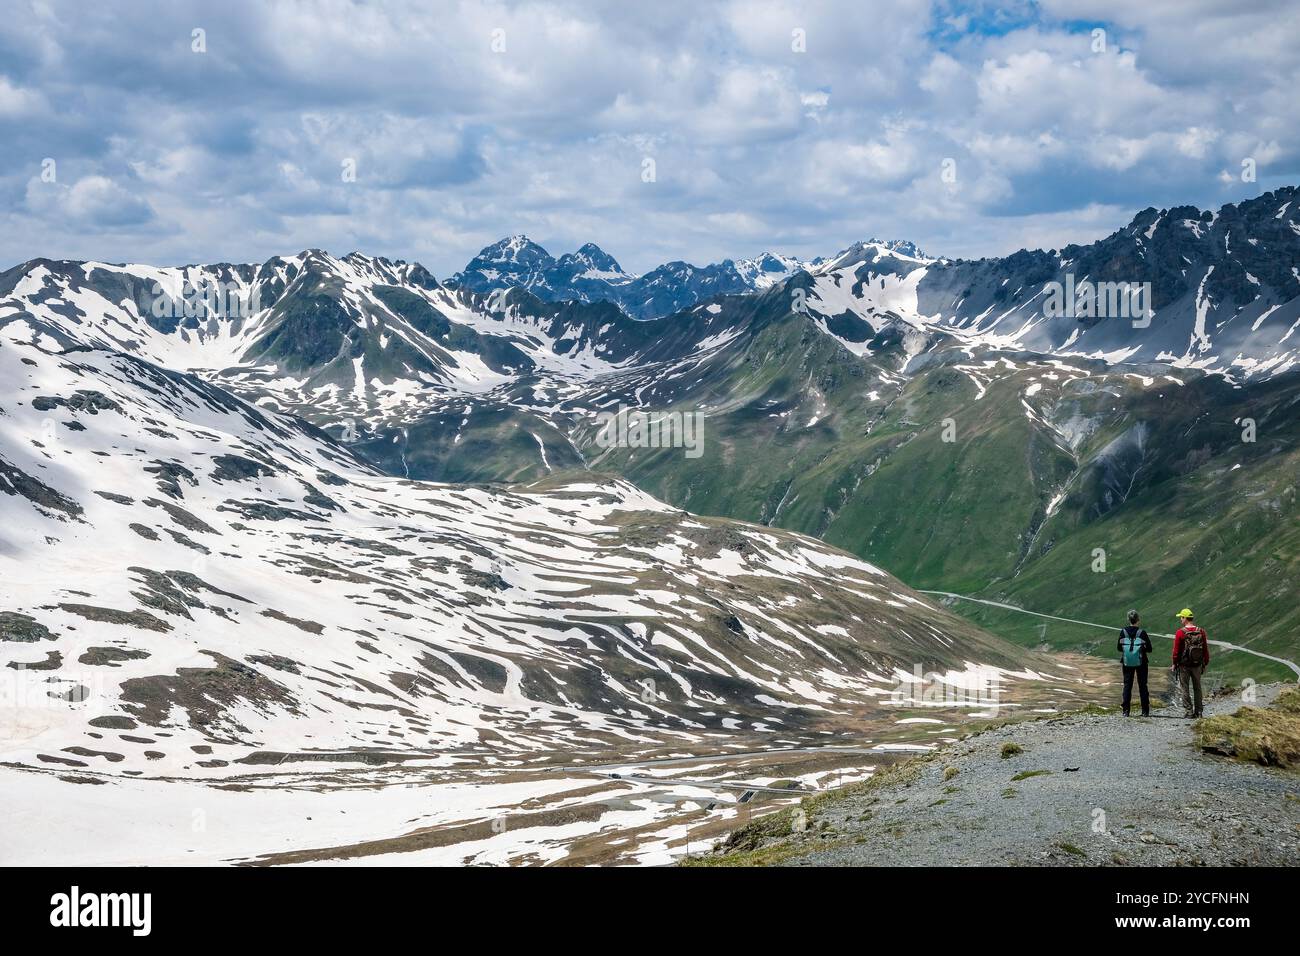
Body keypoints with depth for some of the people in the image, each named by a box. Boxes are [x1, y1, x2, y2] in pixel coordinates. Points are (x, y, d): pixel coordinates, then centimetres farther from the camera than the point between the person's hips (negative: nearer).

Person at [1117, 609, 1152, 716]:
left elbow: (1118, 648, 1)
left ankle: (1126, 711, 2)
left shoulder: (1123, 632, -6)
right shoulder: (1142, 632, -11)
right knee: (1142, 686, 7)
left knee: (1127, 685, 7)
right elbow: (1149, 649, -7)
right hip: (1141, 662, -1)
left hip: (1127, 663, 1)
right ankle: (1145, 711, 6)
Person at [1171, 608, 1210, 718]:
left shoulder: (1180, 632, -12)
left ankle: (1188, 711, 2)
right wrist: (1205, 663, 12)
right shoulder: (1201, 632, 0)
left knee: (1184, 689, 4)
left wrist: (1174, 664, 0)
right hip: (1197, 665, 4)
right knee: (1197, 688, 13)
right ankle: (1198, 711, 16)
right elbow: (1205, 649, 4)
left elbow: (1176, 650, -10)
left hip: (1184, 665, -4)